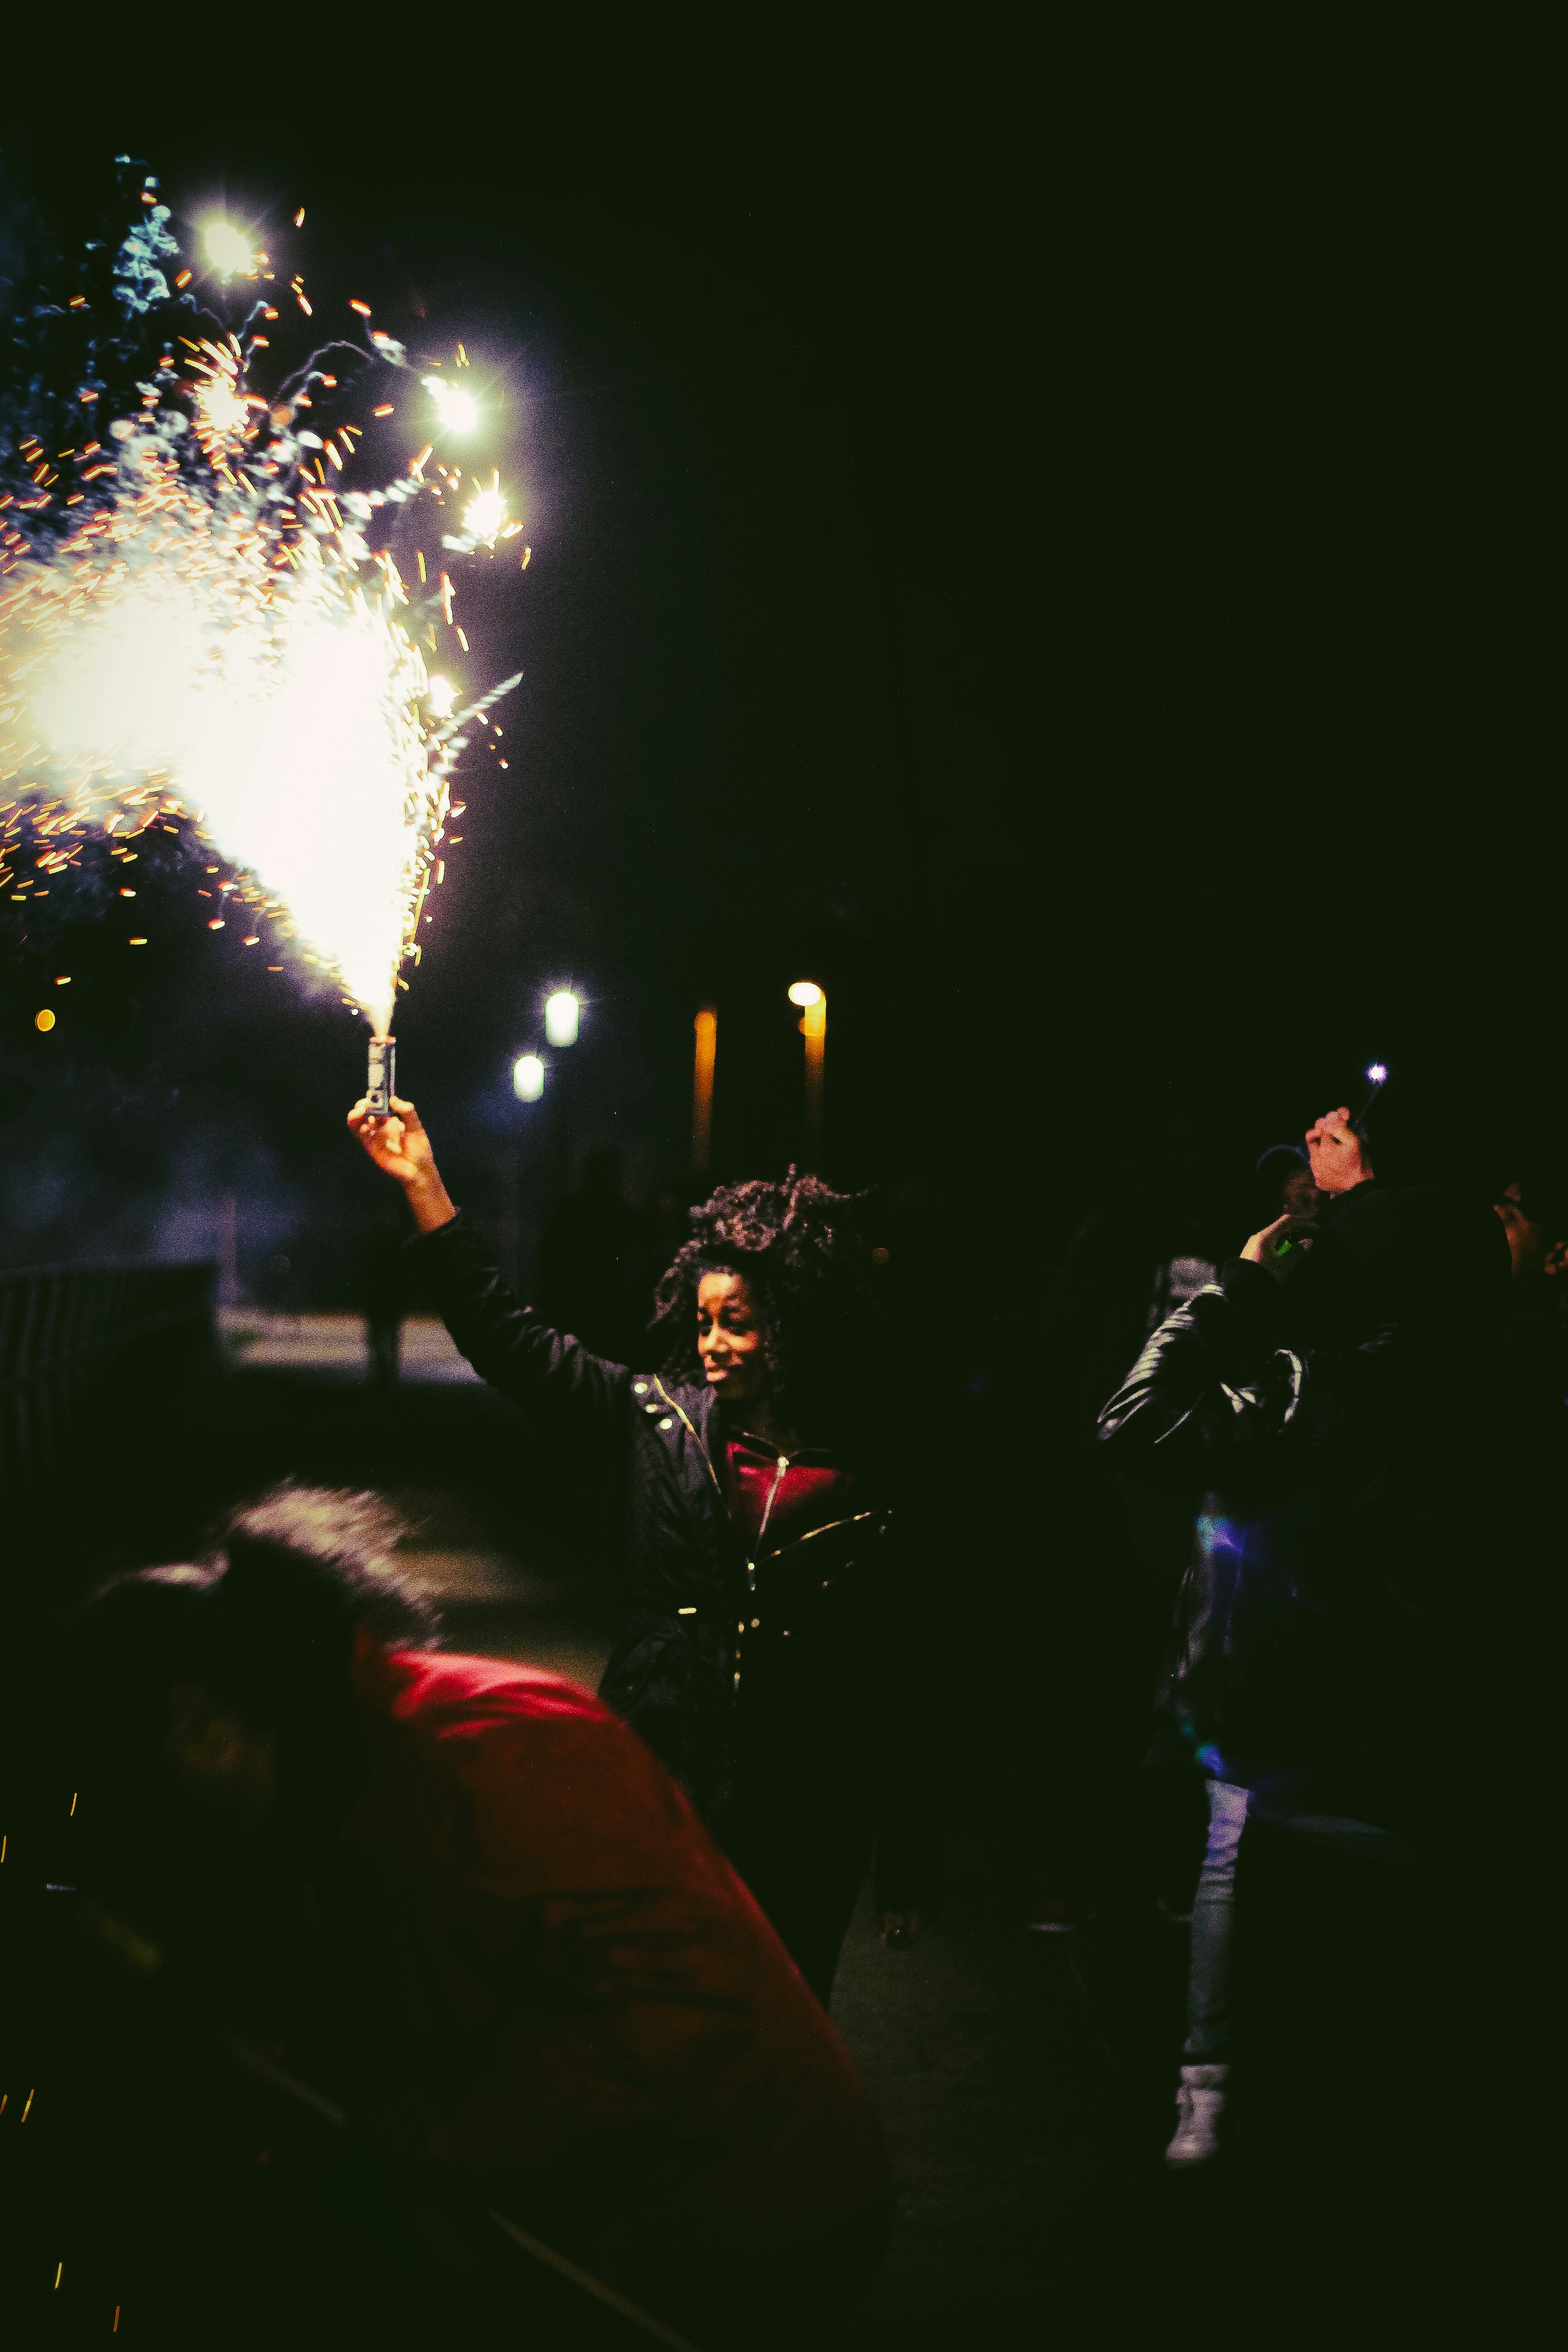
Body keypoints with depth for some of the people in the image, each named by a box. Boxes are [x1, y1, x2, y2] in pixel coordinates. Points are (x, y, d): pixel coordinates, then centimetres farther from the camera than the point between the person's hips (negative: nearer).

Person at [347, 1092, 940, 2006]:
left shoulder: (864, 1486, -4)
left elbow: (899, 1688, -3)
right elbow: (509, 1337, 2)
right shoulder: (662, 1419, 1)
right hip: (657, 1791, 2)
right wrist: (421, 1178, -4)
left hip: (801, 1826, -1)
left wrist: (908, 1870, -2)